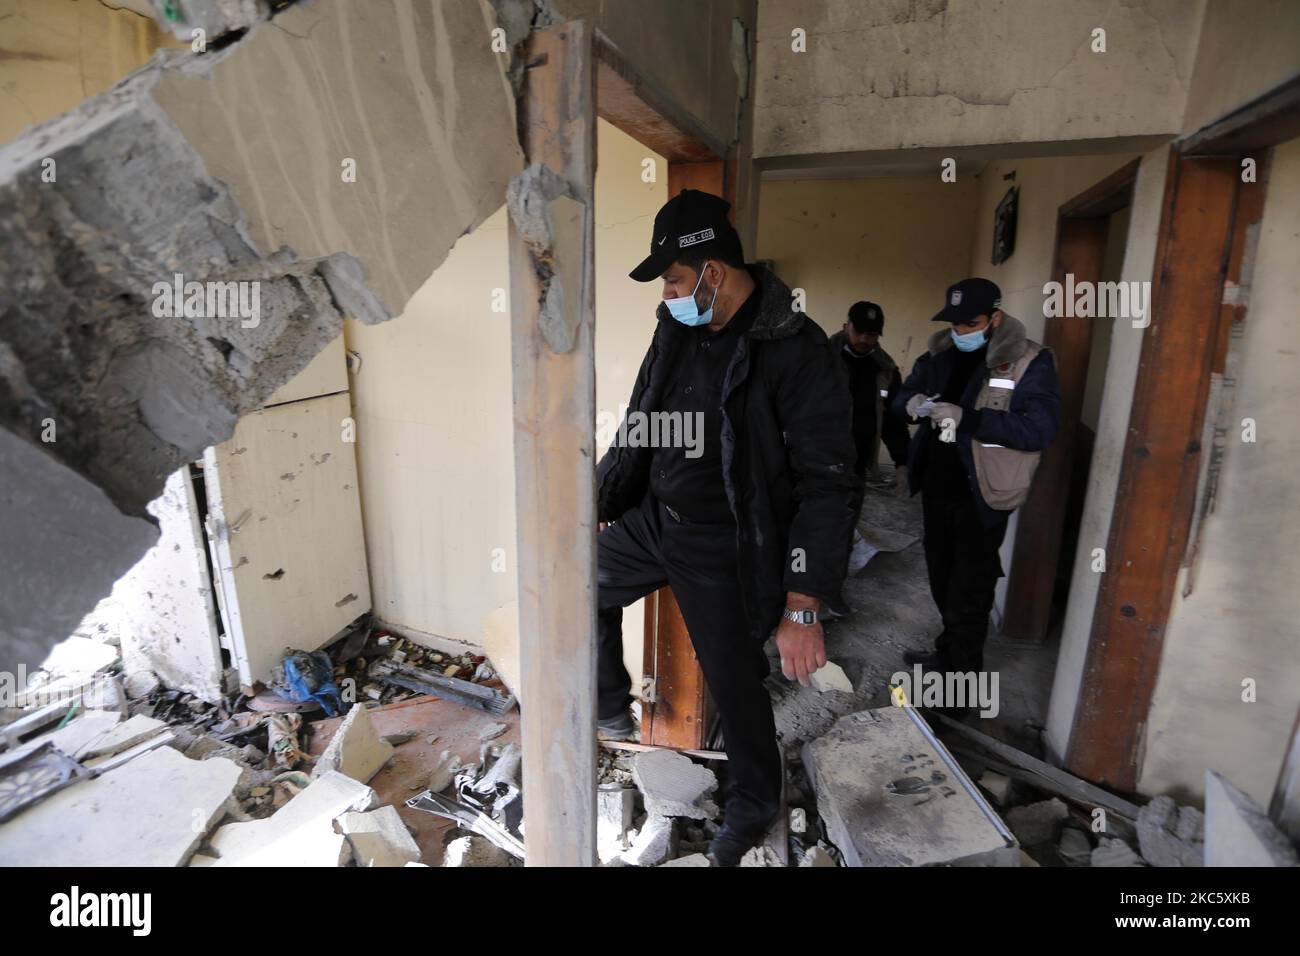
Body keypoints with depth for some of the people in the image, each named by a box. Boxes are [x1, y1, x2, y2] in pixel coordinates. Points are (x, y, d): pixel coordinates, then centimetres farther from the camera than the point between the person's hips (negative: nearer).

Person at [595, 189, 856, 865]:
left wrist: (803, 608, -25)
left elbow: (825, 483, -21)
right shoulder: (676, 328, 1)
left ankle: (754, 804, 38)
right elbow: (637, 427, 12)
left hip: (722, 547, -7)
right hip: (652, 520, 7)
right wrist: (599, 504, 17)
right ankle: (612, 712, 42)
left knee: (735, 683, 7)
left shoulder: (797, 350, -20)